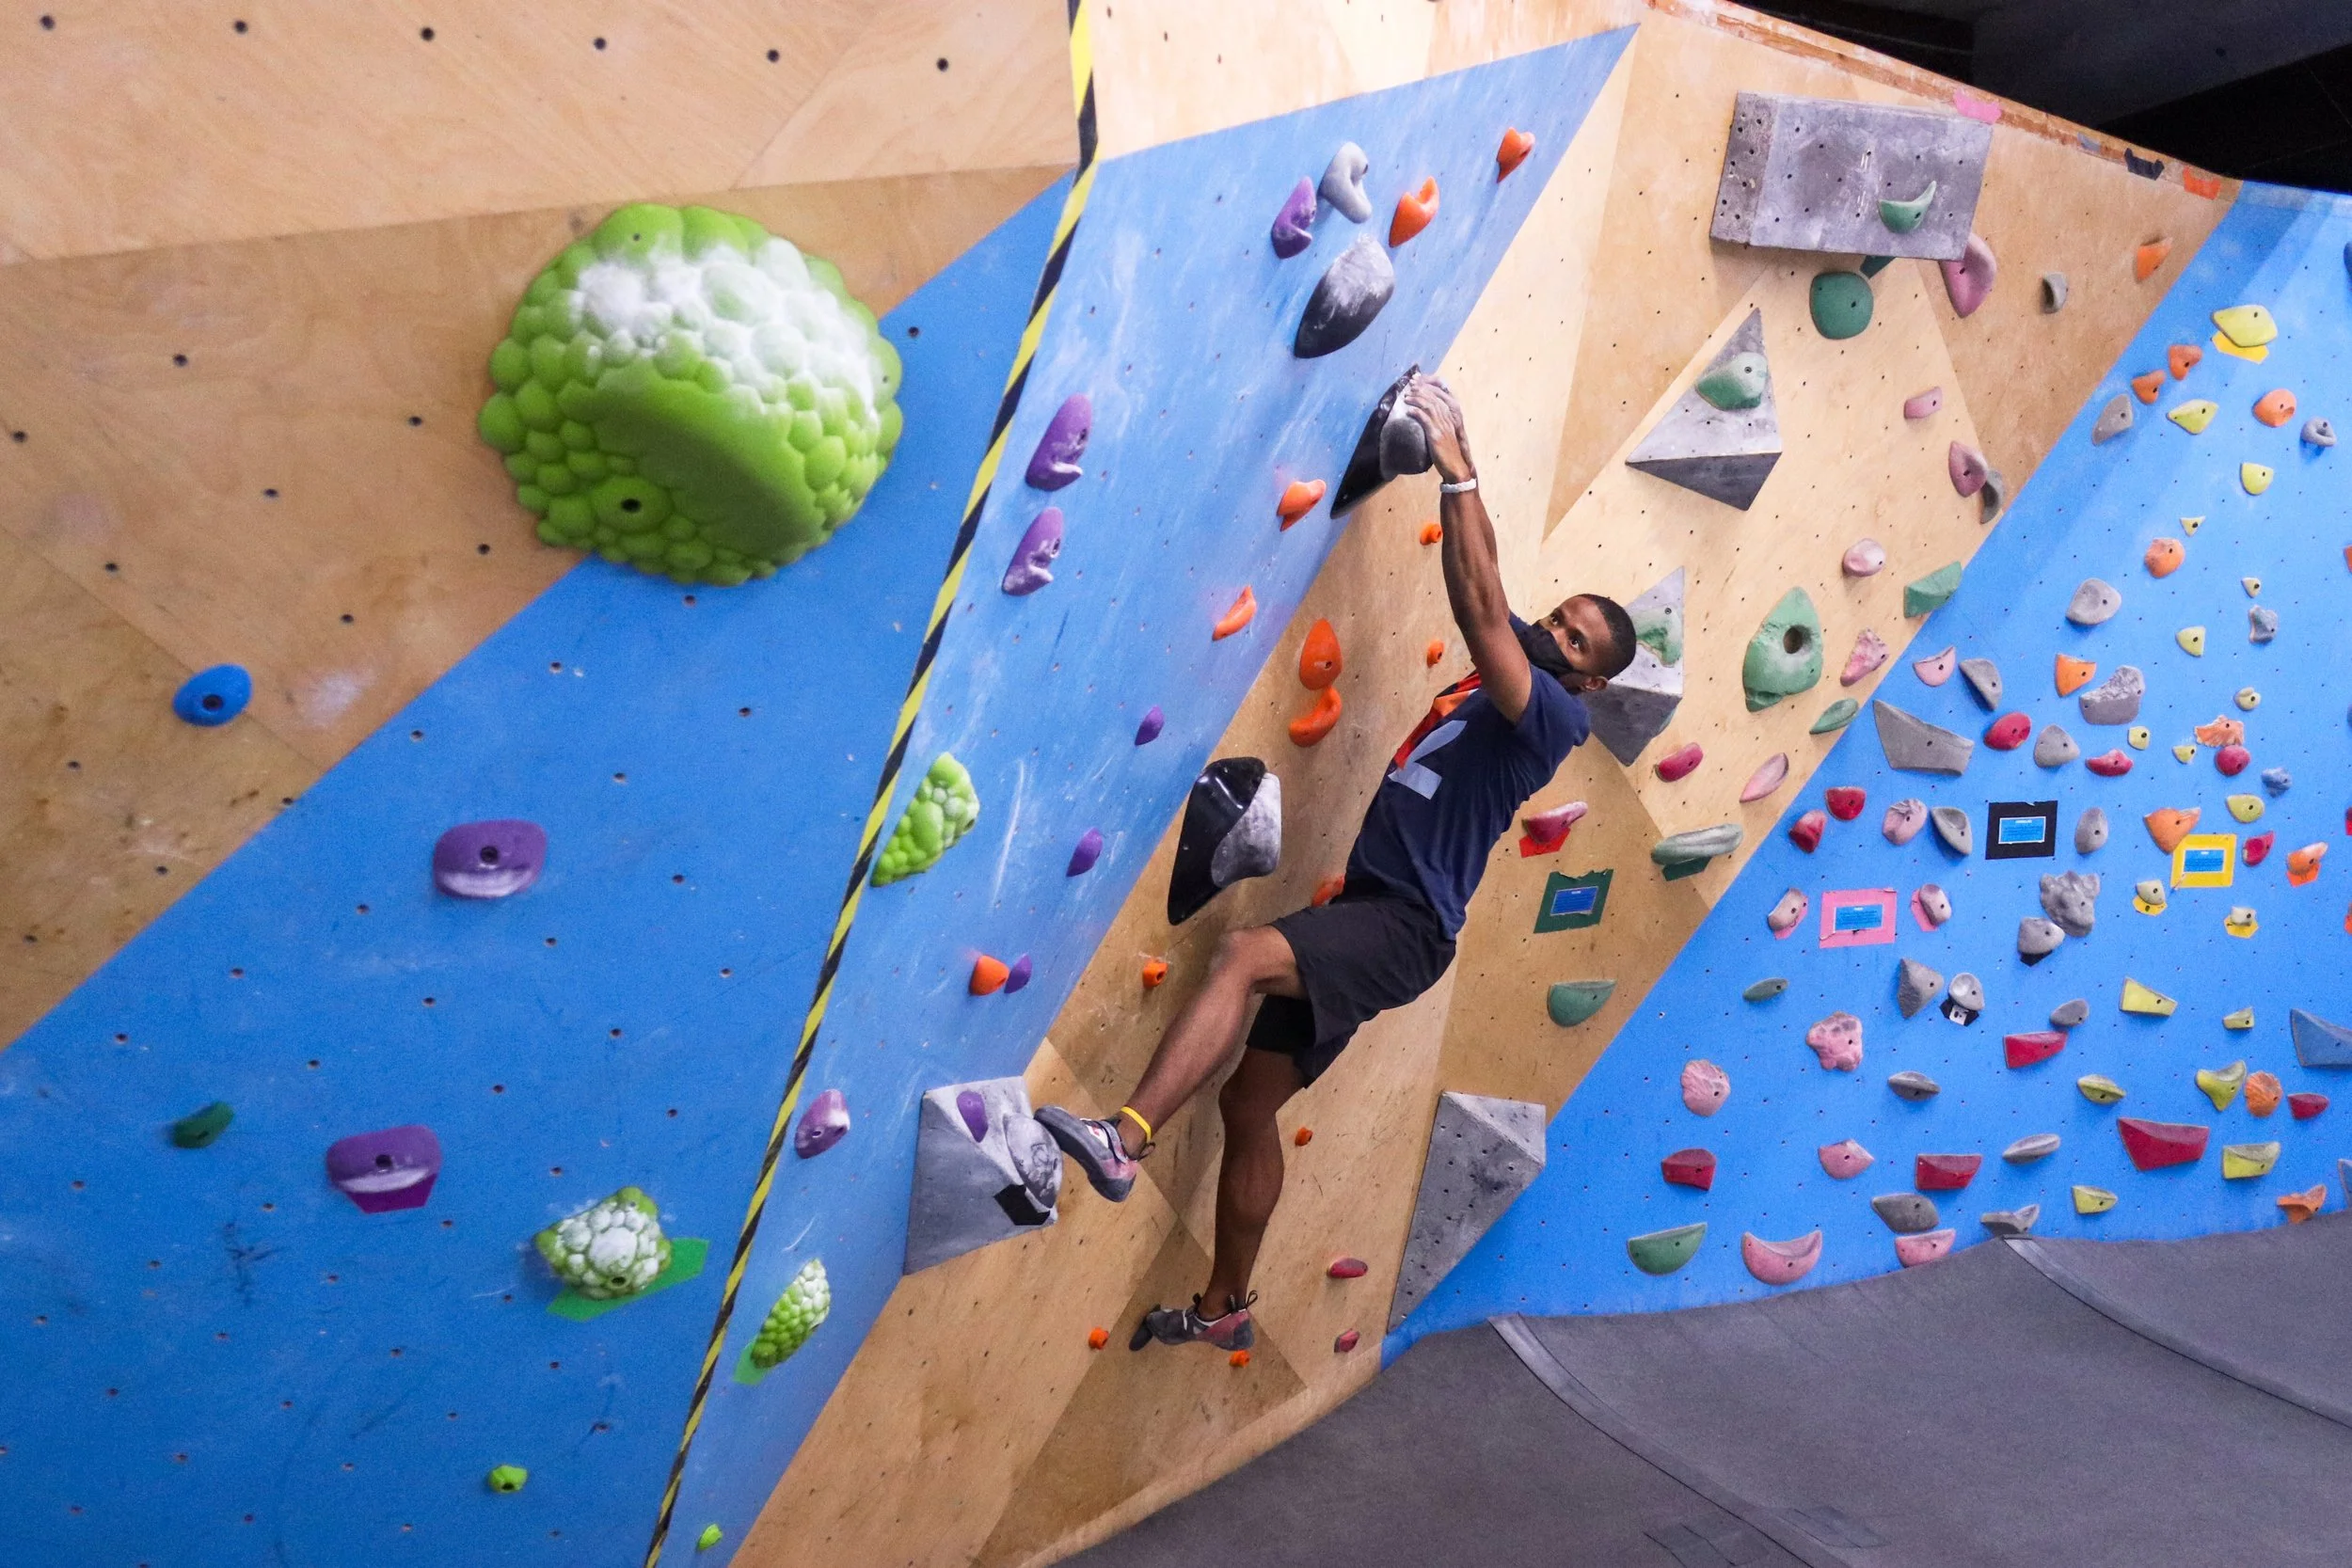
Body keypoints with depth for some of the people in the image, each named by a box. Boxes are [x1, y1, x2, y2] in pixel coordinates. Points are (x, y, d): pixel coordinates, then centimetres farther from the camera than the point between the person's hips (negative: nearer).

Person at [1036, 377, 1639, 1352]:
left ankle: (1123, 1141, -44)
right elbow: (1479, 593, 18)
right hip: (1365, 913, 9)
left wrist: (1458, 471, -14)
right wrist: (1457, 470, 10)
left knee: (1243, 955, -35)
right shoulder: (1503, 679, 17)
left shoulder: (1554, 715, -7)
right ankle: (1222, 1308, 23)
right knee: (1250, 1102, 11)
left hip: (1404, 930, -9)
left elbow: (1481, 608, -17)